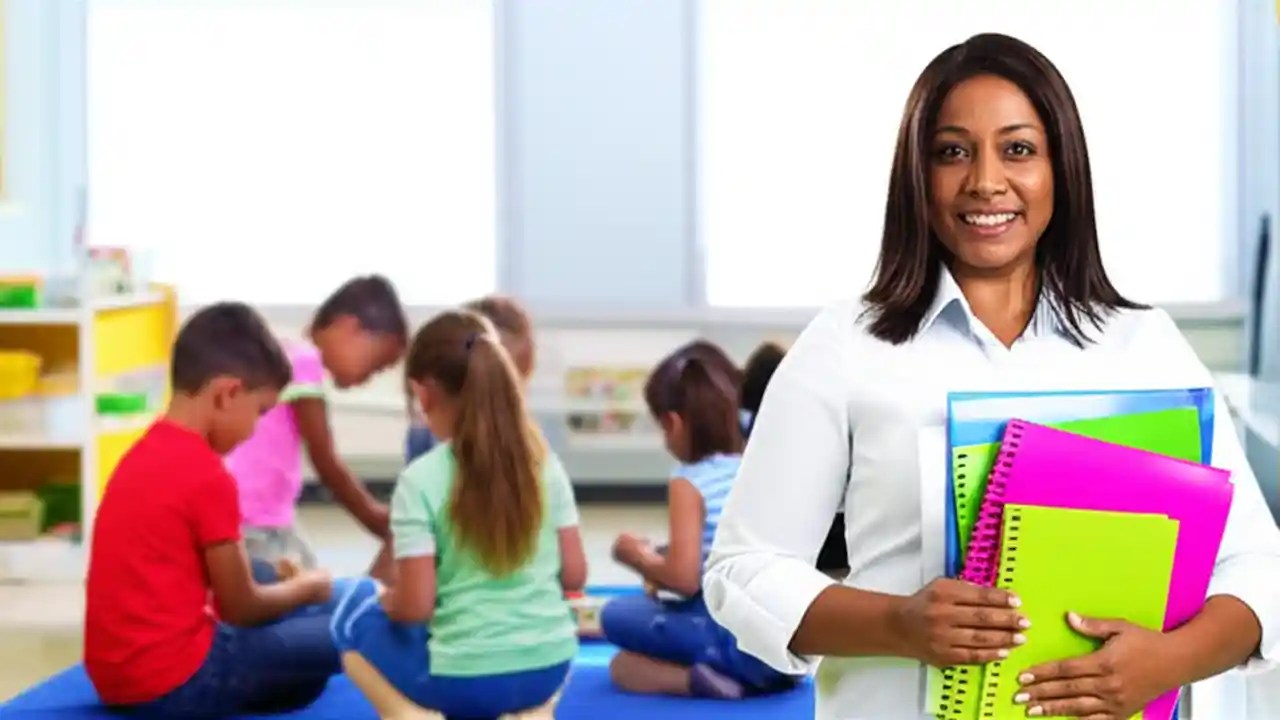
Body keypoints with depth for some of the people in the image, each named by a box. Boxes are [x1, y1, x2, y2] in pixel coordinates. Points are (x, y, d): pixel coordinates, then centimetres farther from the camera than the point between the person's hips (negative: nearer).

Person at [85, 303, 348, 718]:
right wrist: (307, 587, 11)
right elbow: (240, 608, -7)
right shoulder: (207, 477, -16)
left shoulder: (146, 454, 11)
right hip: (173, 682, -9)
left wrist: (286, 584, 17)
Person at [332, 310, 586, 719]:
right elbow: (574, 576, 4)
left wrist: (386, 600, 9)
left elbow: (415, 606, -14)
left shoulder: (421, 480, -13)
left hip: (464, 678, -4)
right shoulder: (544, 463, 1)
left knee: (353, 616, 24)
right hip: (550, 667, 4)